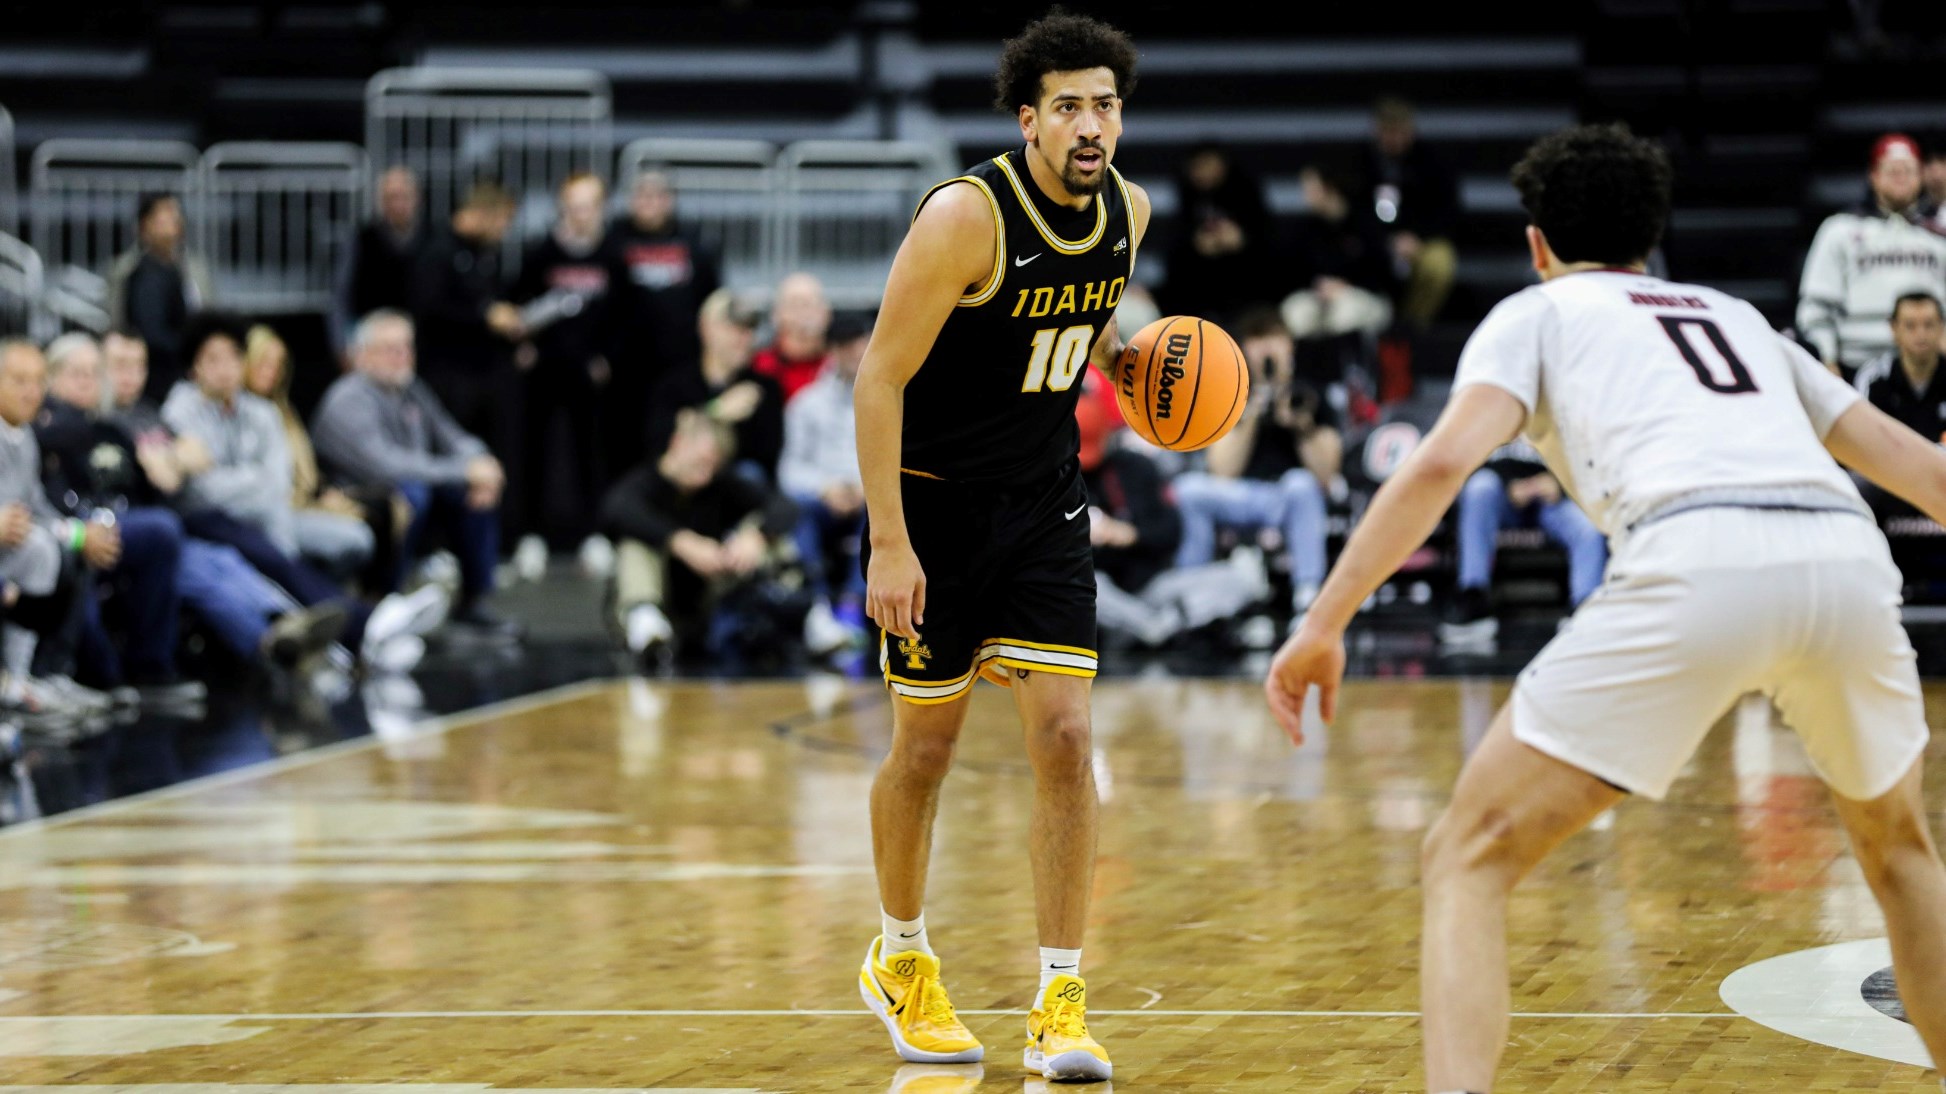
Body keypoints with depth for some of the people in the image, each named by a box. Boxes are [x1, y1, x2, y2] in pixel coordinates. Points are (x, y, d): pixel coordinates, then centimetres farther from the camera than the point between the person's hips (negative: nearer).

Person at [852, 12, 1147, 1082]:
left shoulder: (1127, 211, -3)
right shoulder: (965, 217, -22)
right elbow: (881, 377, -19)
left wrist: (1122, 353, -3)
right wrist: (888, 543, -23)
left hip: (1044, 504, 4)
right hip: (934, 503, -4)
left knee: (1064, 740, -8)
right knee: (926, 742, 8)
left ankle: (1061, 1006, -4)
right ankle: (900, 960, 32)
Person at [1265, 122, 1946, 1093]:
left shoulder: (1538, 311, 23)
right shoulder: (1736, 315, 36)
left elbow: (1443, 462, 4)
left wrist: (1323, 624, 2)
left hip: (1700, 563, -4)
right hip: (1846, 554, 4)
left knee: (1467, 861, 4)